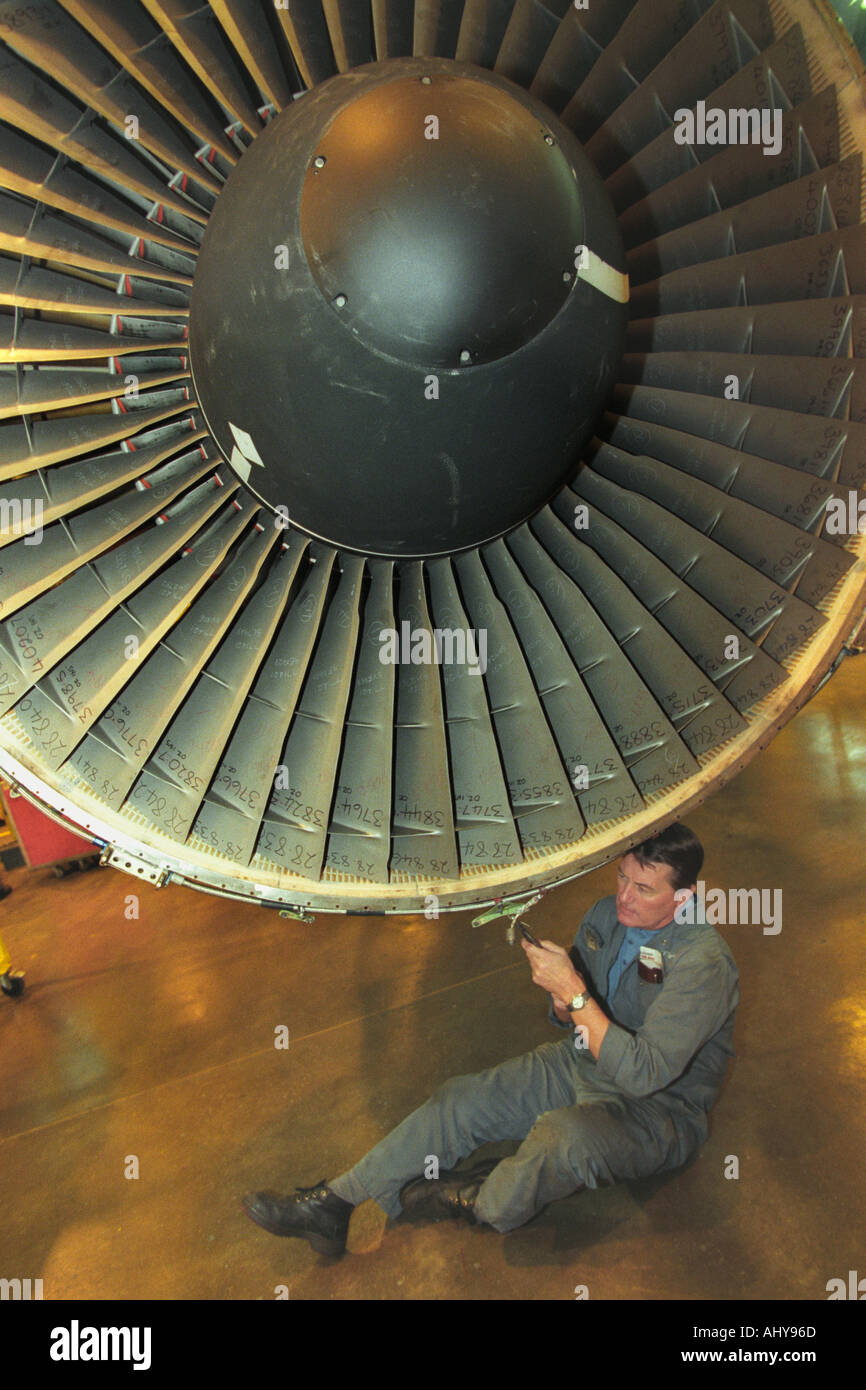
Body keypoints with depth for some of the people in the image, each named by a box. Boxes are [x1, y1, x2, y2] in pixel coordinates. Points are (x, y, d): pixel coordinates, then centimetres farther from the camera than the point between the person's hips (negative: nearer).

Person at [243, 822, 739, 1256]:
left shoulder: (702, 963, -26)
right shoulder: (606, 915, -4)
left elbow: (644, 1073, -30)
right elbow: (571, 1021, 8)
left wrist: (574, 992, -33)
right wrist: (560, 997, -17)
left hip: (660, 1107, -7)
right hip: (583, 1063, 7)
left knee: (562, 1133, -38)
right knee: (459, 1101, -8)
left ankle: (481, 1203, -6)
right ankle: (335, 1206, -1)